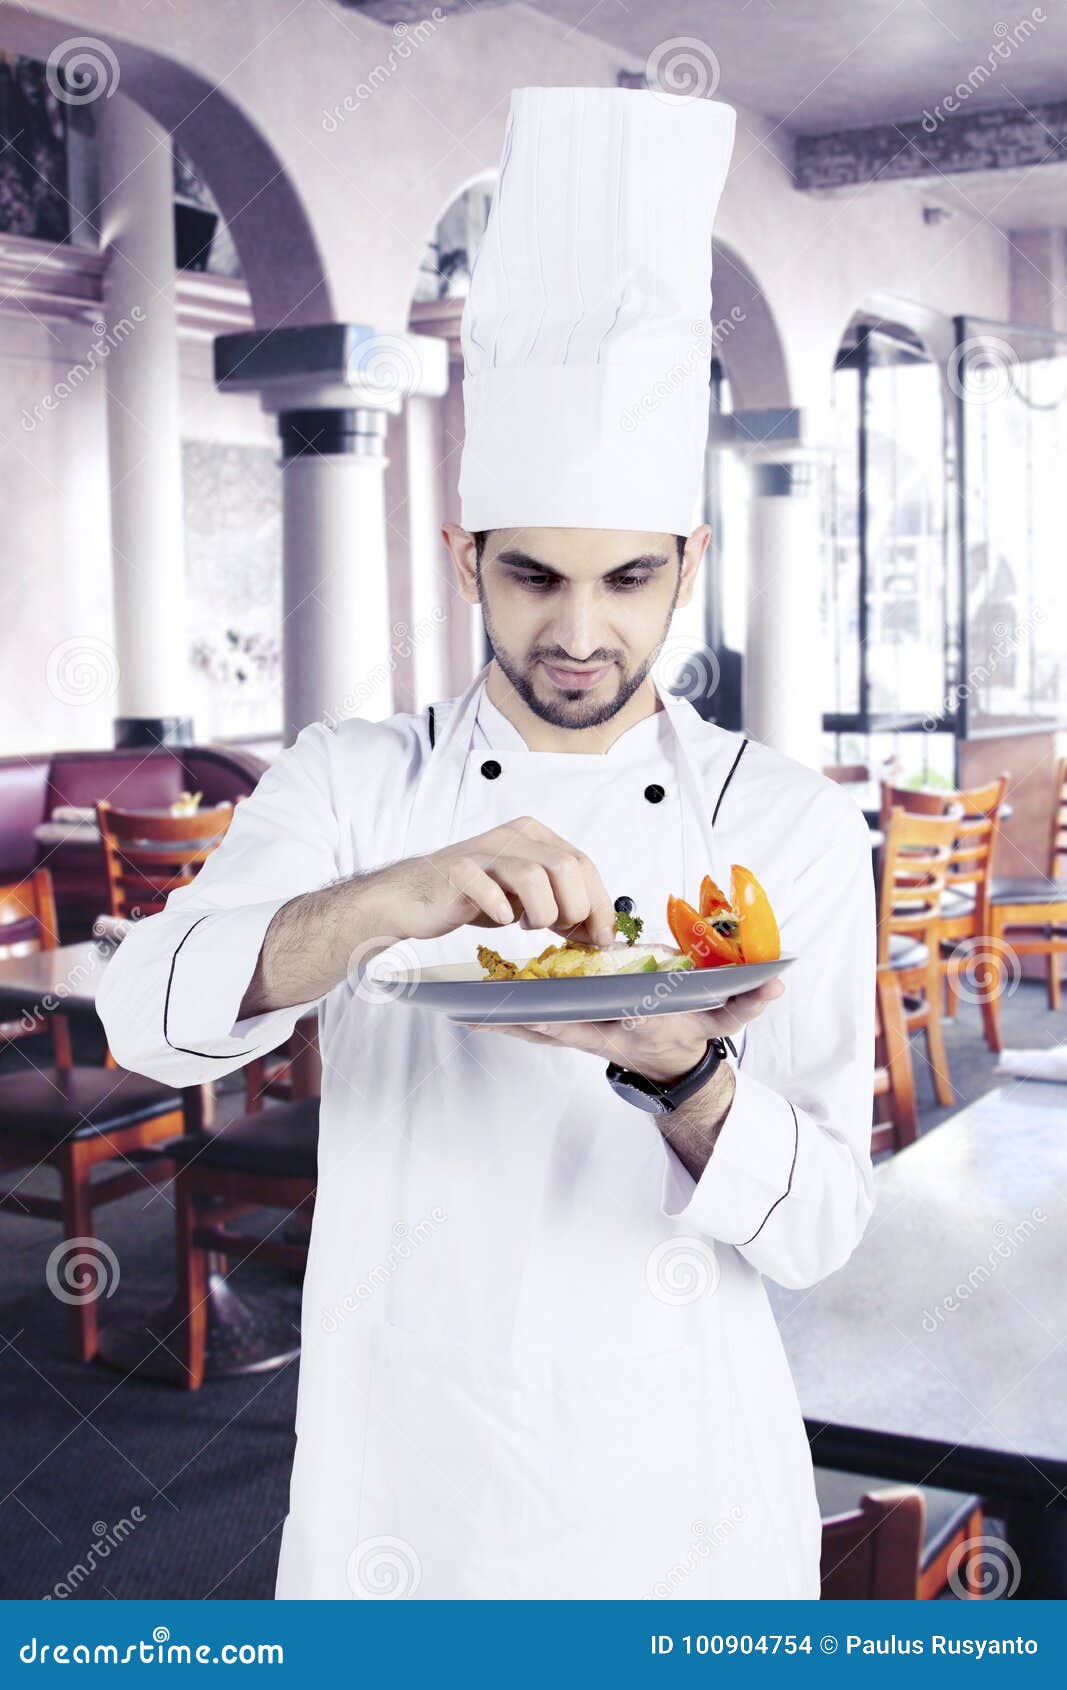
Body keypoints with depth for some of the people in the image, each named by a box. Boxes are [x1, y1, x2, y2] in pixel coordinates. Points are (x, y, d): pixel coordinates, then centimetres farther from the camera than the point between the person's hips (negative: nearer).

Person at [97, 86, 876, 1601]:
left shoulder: (792, 825, -5)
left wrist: (677, 1070, -29)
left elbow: (818, 1224, -9)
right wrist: (385, 901, -36)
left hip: (681, 1506, 0)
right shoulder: (350, 782, -3)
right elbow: (150, 1011, -18)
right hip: (401, 1500, 0)